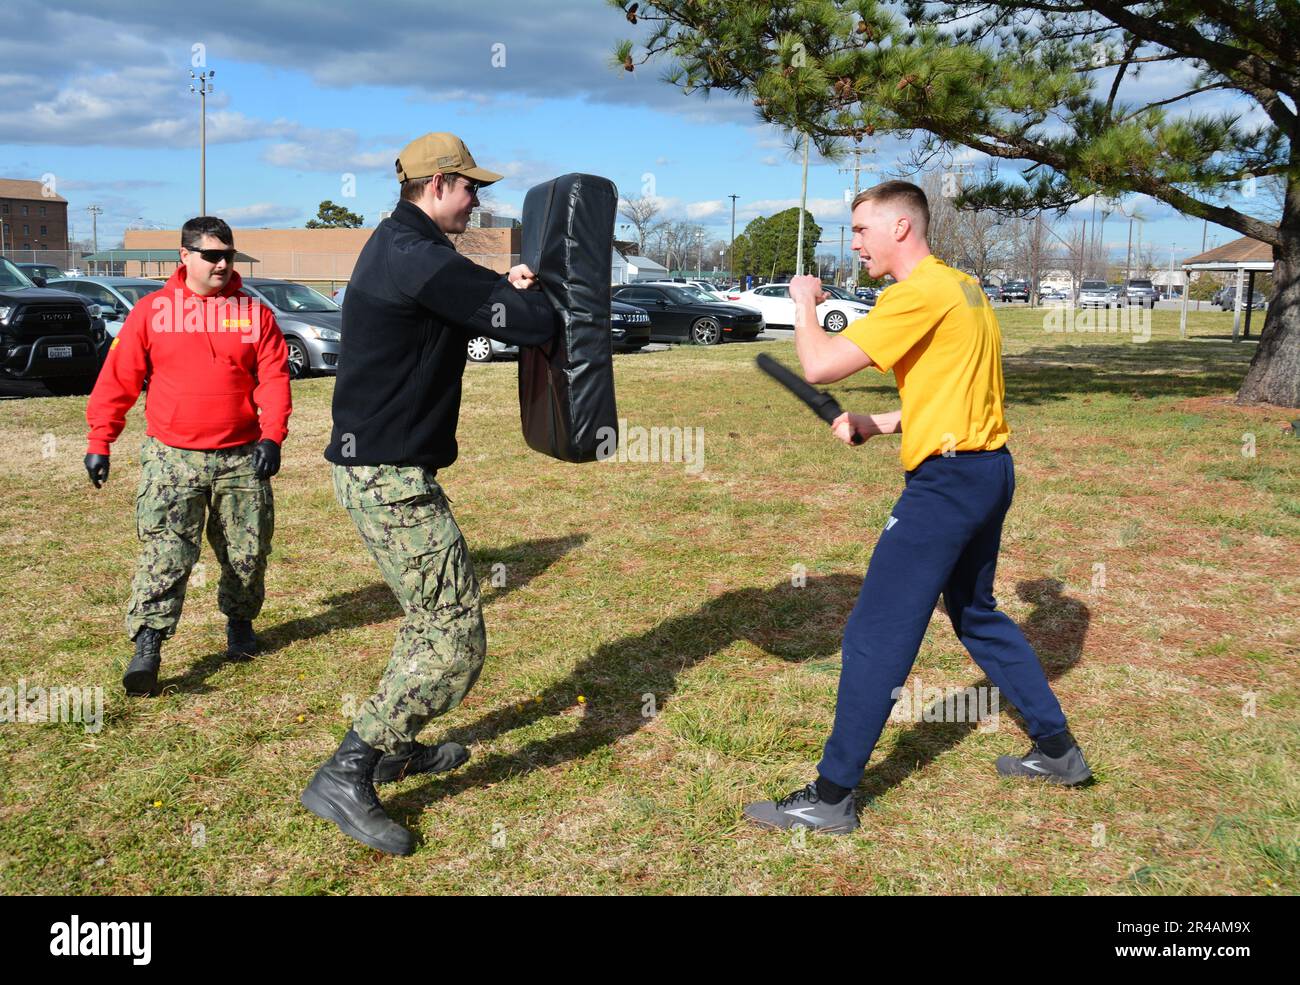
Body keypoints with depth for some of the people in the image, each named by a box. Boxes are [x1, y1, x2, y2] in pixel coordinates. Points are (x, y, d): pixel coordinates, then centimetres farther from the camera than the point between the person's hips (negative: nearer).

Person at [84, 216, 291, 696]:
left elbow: (274, 377, 0)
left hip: (241, 457, 2)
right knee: (163, 554, -9)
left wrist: (272, 436, -13)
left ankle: (239, 622, 33)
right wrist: (99, 442, 1)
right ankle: (146, 649, -9)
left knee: (247, 552, 11)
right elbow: (118, 379, 3)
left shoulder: (254, 313, 4)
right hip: (172, 457, -2)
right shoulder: (151, 310, 2)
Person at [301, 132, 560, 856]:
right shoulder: (423, 262, -20)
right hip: (393, 478, -11)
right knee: (455, 641, -7)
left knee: (434, 617, 23)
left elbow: (467, 297, 23)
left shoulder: (395, 247, 14)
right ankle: (345, 776, -3)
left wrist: (506, 286, 2)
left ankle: (396, 748, 35)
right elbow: (537, 326, -21)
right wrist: (531, 294, 2)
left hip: (373, 468, 11)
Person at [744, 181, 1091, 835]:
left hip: (947, 481, -10)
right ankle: (1057, 750, 33)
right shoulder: (961, 287, 15)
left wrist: (804, 304, -3)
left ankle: (831, 797, 3)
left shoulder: (920, 292, -16)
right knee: (976, 613, 24)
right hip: (989, 469, 10)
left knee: (876, 635, -4)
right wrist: (881, 425, 12)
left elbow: (819, 367, -21)